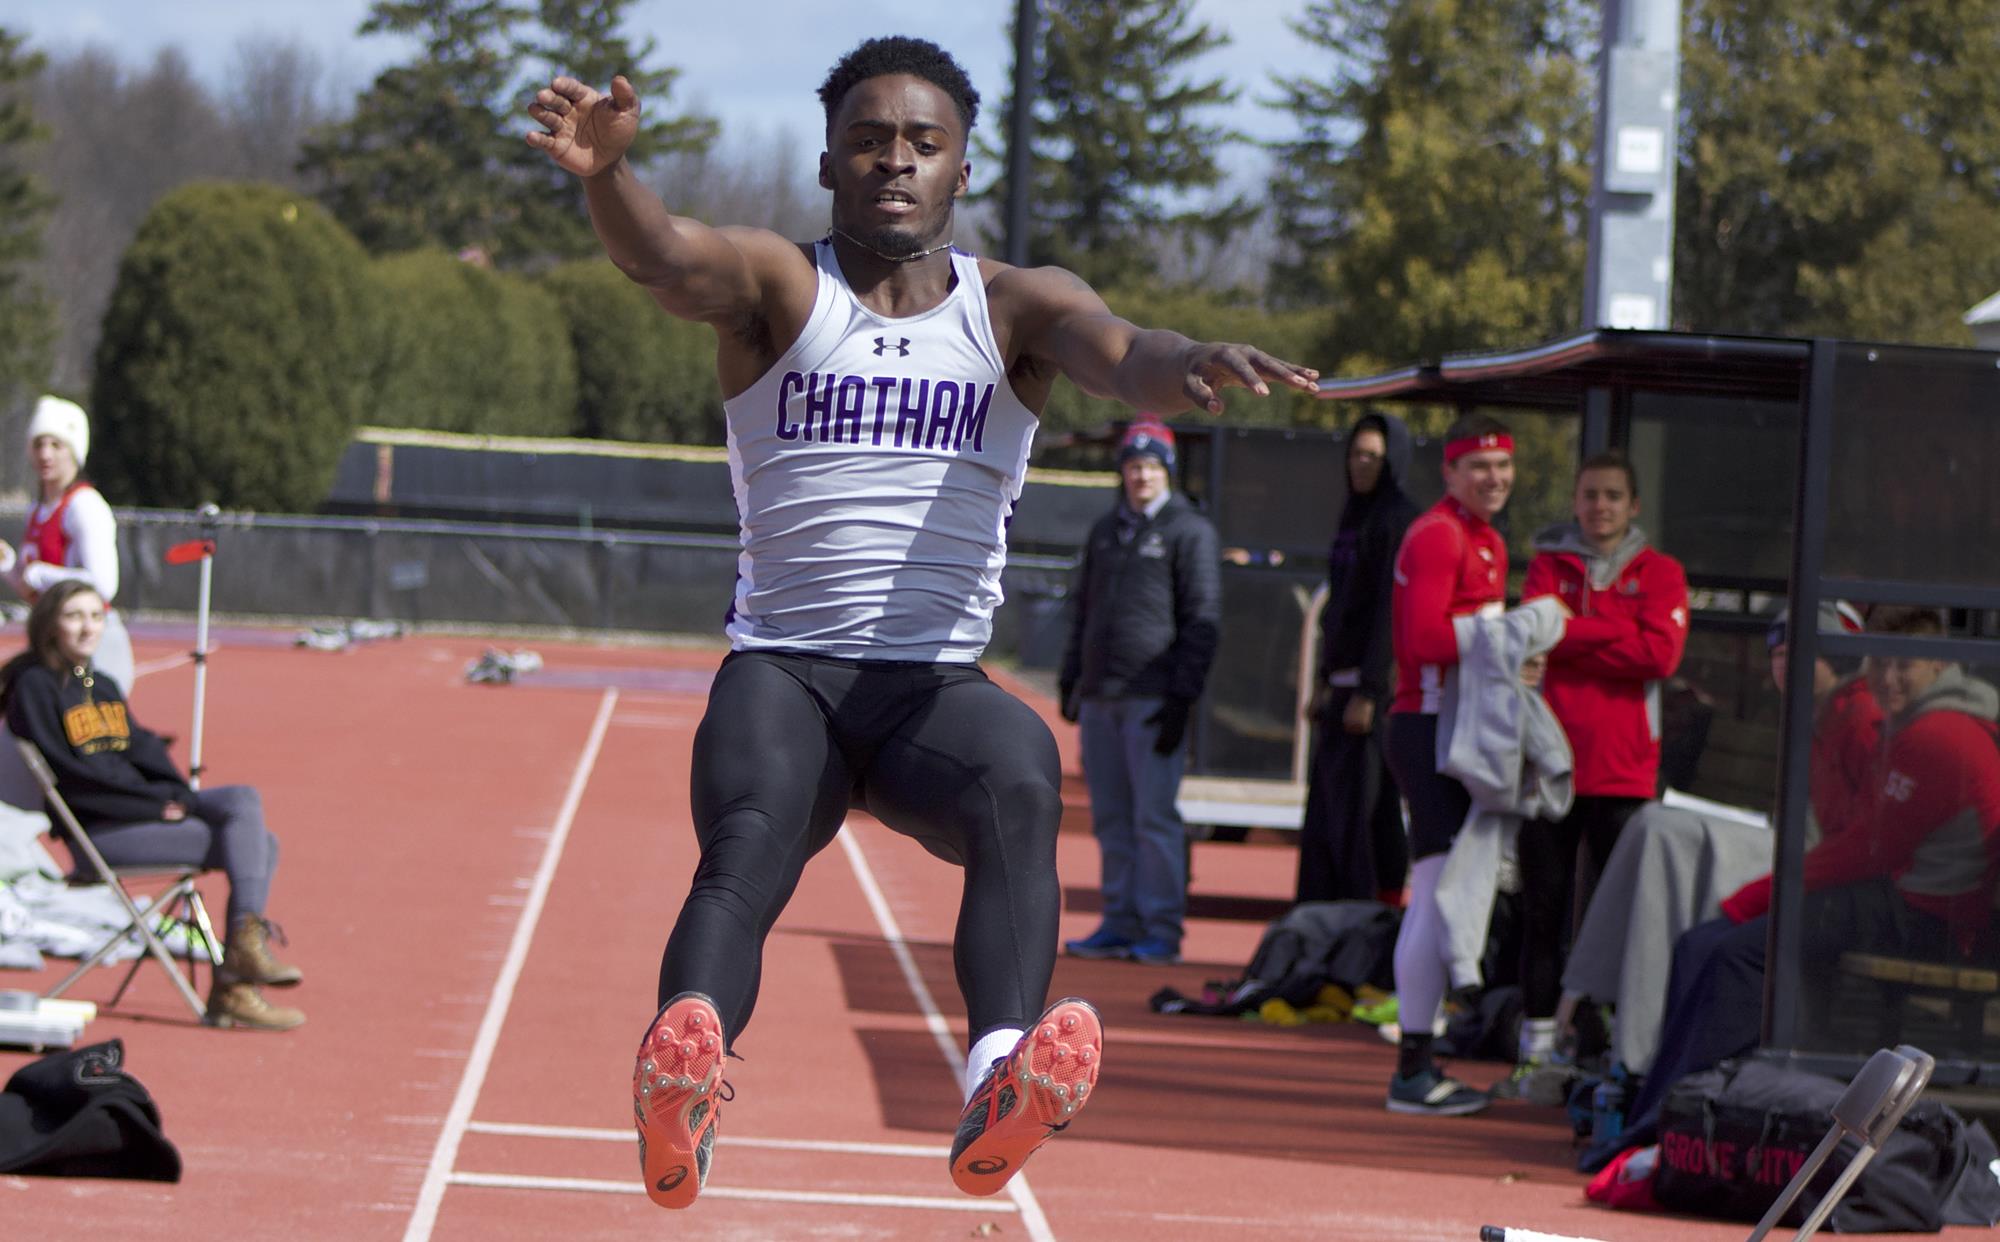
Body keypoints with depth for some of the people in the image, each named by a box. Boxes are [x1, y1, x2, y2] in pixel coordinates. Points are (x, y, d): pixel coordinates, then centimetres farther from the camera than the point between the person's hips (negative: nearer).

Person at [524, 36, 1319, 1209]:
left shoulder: (1016, 308, 9)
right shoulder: (777, 284, 6)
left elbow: (1120, 358, -12)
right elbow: (666, 256, -16)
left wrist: (1191, 363, -38)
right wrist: (607, 170, -40)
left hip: (938, 689, 1)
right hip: (783, 671, -1)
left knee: (1021, 782, -32)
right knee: (747, 845, -30)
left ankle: (1002, 1078, -52)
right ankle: (682, 1074, -55)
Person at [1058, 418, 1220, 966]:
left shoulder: (1189, 531, -1)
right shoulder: (1105, 531, 18)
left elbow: (1203, 621, -6)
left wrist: (1181, 699, -13)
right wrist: (1070, 680, 16)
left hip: (1153, 696, -6)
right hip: (1099, 696, 6)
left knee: (1154, 815, -8)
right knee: (1110, 818, 6)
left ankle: (1162, 929, -5)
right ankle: (1121, 925, 11)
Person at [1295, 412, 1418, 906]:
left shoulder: (1398, 521, -12)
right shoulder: (1355, 516, 16)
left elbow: (1391, 609, -17)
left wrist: (1368, 692, -21)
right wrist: (1325, 680, 19)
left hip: (1377, 682, -9)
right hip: (1344, 678, 9)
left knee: (1360, 808, -9)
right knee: (1326, 807, 9)